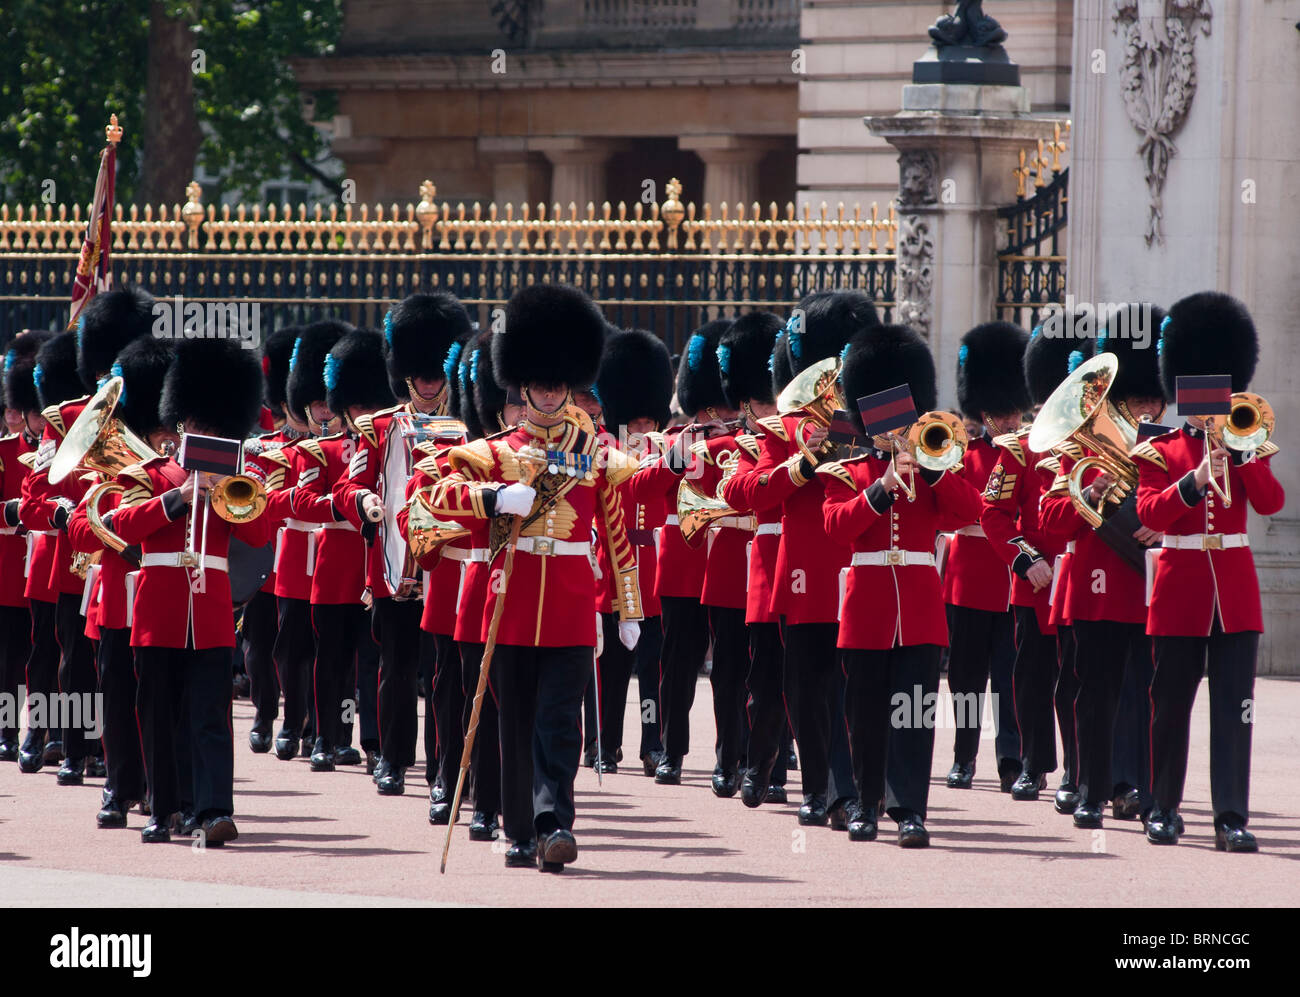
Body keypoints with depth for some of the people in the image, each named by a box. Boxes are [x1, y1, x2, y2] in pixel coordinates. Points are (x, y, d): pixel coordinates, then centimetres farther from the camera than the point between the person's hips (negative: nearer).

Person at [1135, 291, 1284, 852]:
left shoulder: (1247, 446, 10)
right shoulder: (1159, 452, 4)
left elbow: (1271, 503, -6)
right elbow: (1150, 514, -11)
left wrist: (1243, 451, -15)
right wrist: (1196, 480, -24)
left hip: (1234, 588, 1)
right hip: (1180, 586, -1)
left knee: (1234, 707, -5)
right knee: (1170, 704, 5)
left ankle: (1232, 817, -7)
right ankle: (1164, 810, 17)